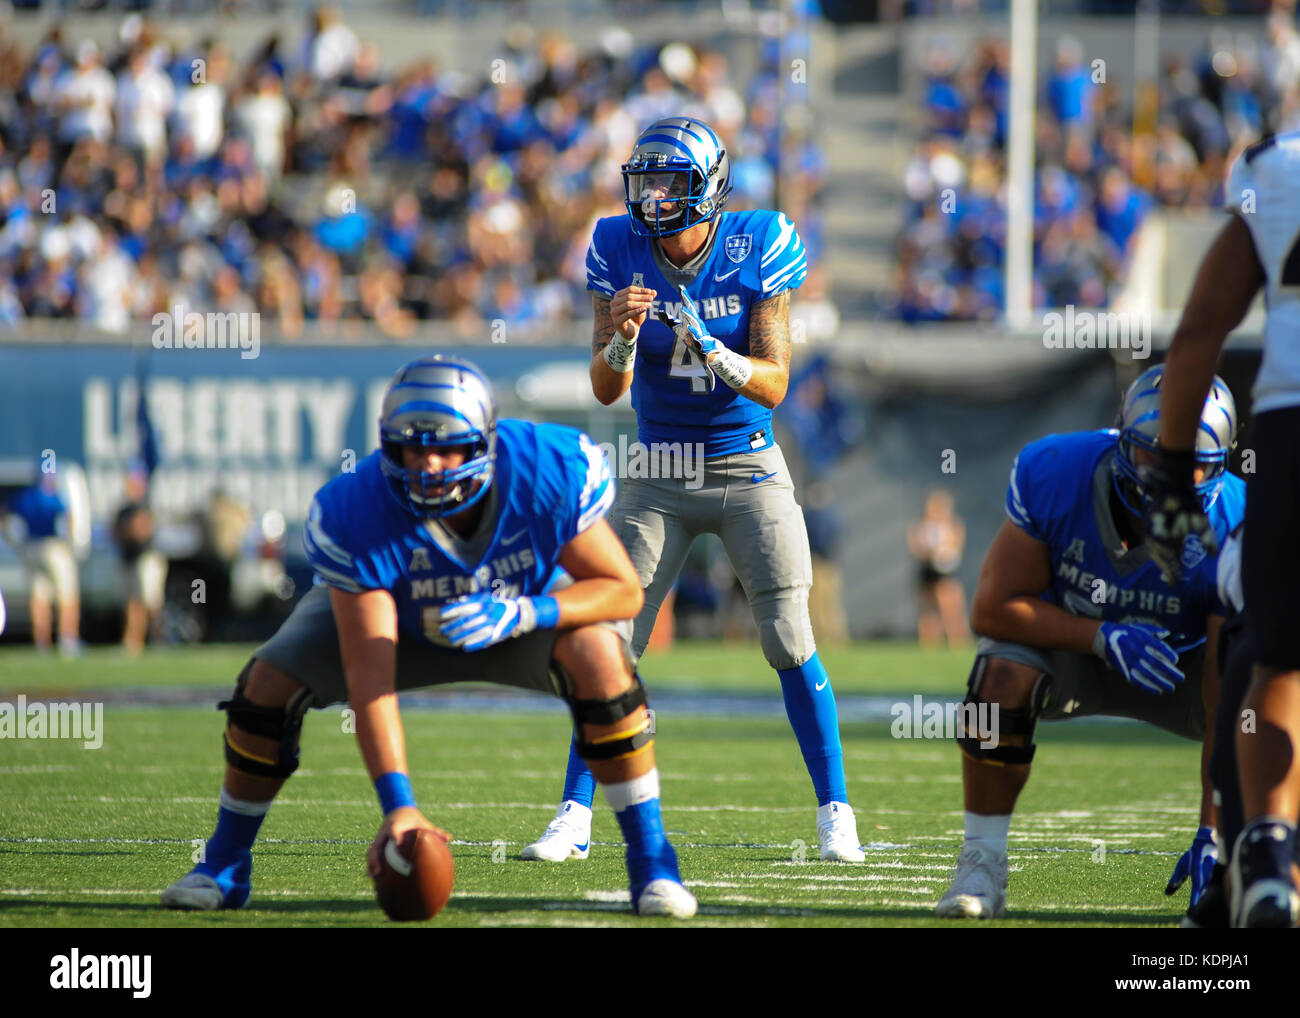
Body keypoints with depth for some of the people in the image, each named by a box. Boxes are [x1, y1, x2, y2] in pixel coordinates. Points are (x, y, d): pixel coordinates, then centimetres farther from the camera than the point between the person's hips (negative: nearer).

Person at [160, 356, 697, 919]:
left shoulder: (554, 470, -36)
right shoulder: (352, 518, -37)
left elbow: (623, 590, -25)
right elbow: (369, 675, -38)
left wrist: (518, 614, -44)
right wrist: (397, 805, -48)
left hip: (529, 603, 0)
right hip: (395, 613, 0)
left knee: (598, 657, -32)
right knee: (268, 683, -19)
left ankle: (651, 861, -16)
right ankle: (225, 865, 6)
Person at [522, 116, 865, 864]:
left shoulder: (757, 252, -12)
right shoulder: (621, 254, -7)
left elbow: (774, 385, -14)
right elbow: (607, 390, -8)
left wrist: (715, 354, -33)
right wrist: (621, 334, -29)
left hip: (748, 471, -2)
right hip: (659, 478, 2)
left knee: (790, 643, -6)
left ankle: (835, 814, 6)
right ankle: (576, 816, 3)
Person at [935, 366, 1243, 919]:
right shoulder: (1052, 474, -27)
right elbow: (994, 608, -21)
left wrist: (1213, 837, -35)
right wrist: (1104, 637, -35)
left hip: (1178, 659, 0)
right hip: (1067, 642, 0)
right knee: (1004, 674, -35)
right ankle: (981, 865, -19)